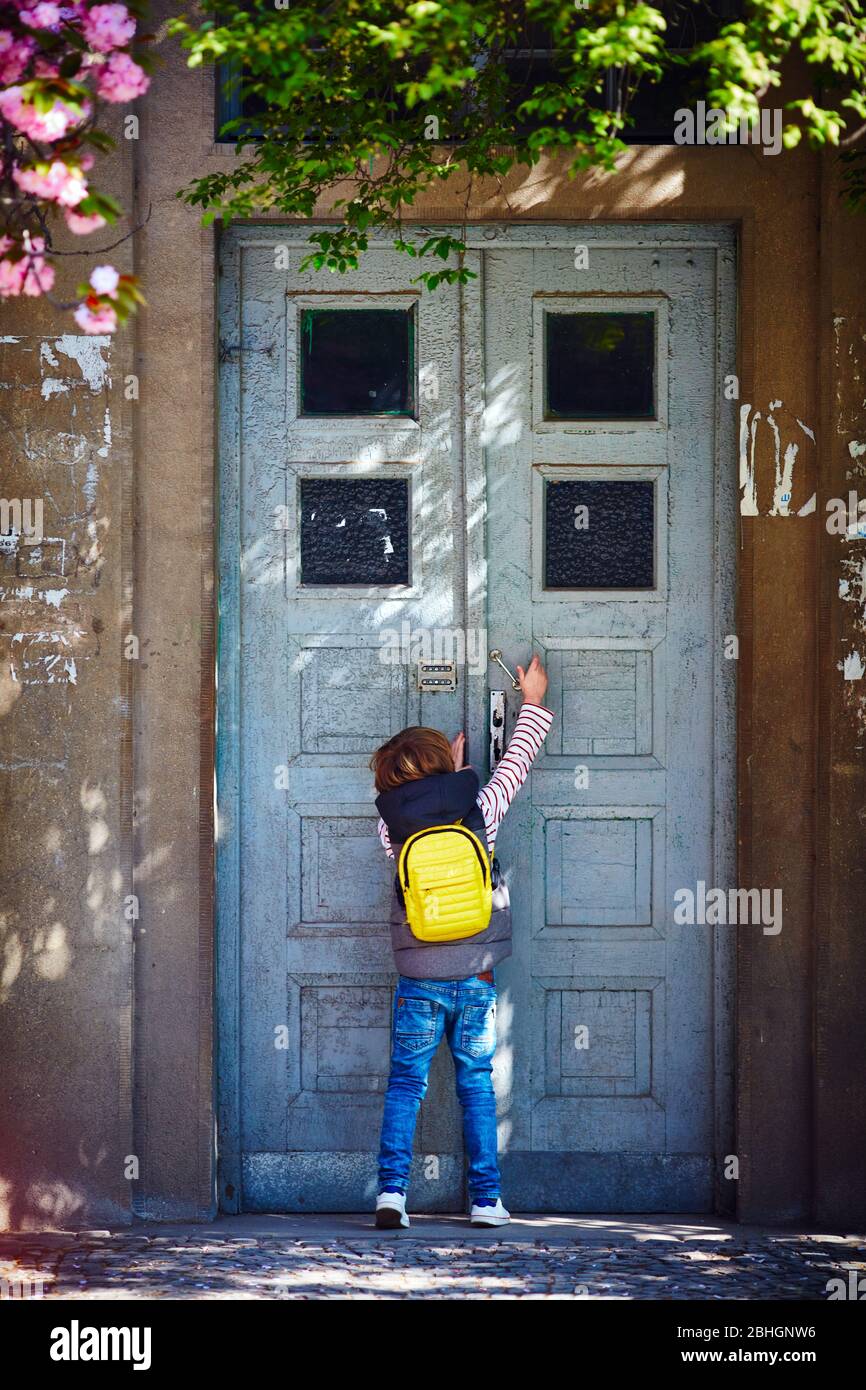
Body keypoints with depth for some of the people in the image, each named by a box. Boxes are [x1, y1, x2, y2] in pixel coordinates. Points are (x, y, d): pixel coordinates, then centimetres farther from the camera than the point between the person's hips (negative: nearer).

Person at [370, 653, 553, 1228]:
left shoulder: (392, 826, -4)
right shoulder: (481, 807, -4)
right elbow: (517, 761, 13)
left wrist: (450, 771, 27)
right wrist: (534, 701, 27)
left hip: (418, 978, 0)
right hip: (477, 972, 1)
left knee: (405, 1082, 5)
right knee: (477, 1083, 8)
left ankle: (392, 1188, -8)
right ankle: (486, 1198, 7)